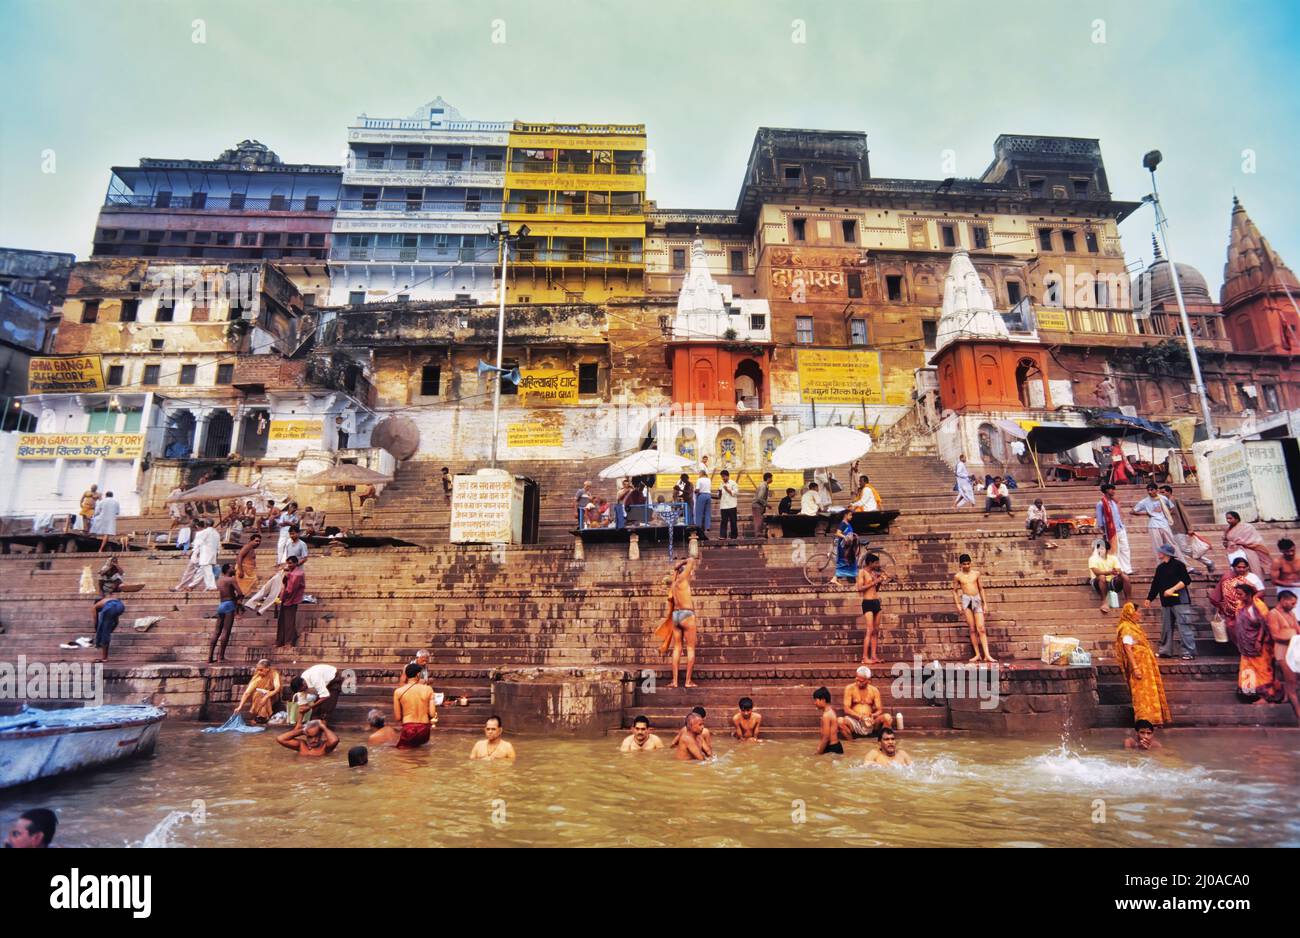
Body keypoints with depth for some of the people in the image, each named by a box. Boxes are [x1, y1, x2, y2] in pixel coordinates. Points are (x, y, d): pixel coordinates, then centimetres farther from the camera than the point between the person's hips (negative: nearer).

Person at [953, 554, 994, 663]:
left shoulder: (976, 573, 9)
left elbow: (981, 588, 14)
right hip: (966, 600, -1)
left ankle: (987, 655, -12)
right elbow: (955, 591, 10)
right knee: (972, 629, -1)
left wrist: (985, 603, 11)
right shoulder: (958, 576, 5)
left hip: (977, 600, 1)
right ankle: (978, 654, 3)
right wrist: (958, 605, 0)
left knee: (981, 628, -7)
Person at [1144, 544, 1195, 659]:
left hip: (1180, 600, -7)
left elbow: (1186, 580, -12)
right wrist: (1149, 598, 16)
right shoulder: (1160, 568, 16)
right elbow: (1155, 584, 19)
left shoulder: (1178, 564, -5)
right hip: (1166, 602, 7)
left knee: (1183, 627, -7)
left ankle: (1189, 652, -2)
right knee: (1166, 628, 10)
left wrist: (1172, 589, -19)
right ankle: (1165, 651, 17)